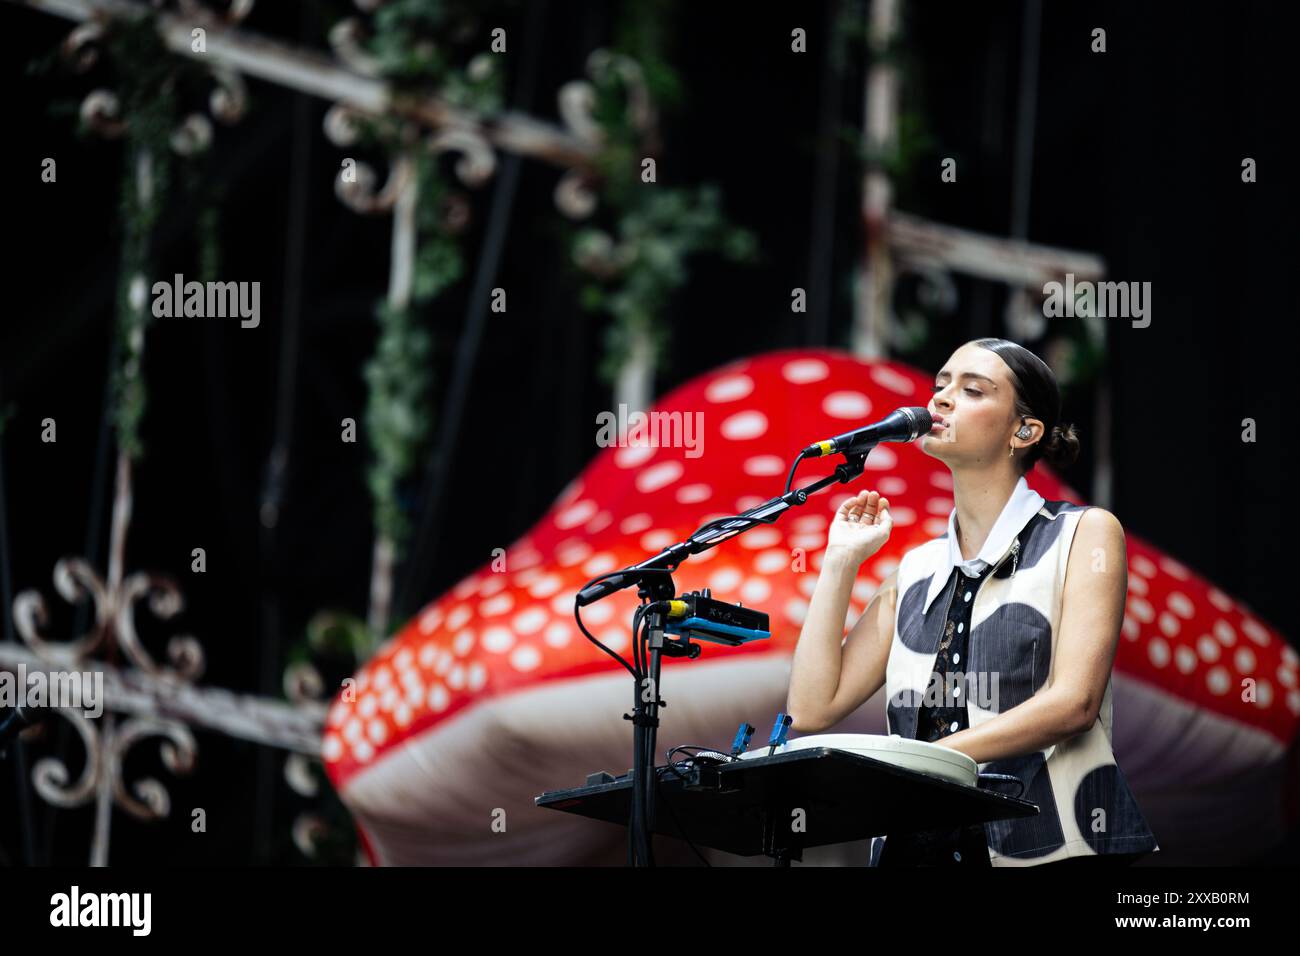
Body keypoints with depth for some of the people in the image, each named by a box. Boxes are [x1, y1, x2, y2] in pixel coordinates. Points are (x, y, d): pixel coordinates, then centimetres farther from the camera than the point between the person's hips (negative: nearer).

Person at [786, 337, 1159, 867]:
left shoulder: (1084, 533, 5)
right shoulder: (917, 570, 19)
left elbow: (1073, 702, -9)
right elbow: (811, 709, 11)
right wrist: (840, 562, 12)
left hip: (1047, 846, -4)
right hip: (921, 843, 4)